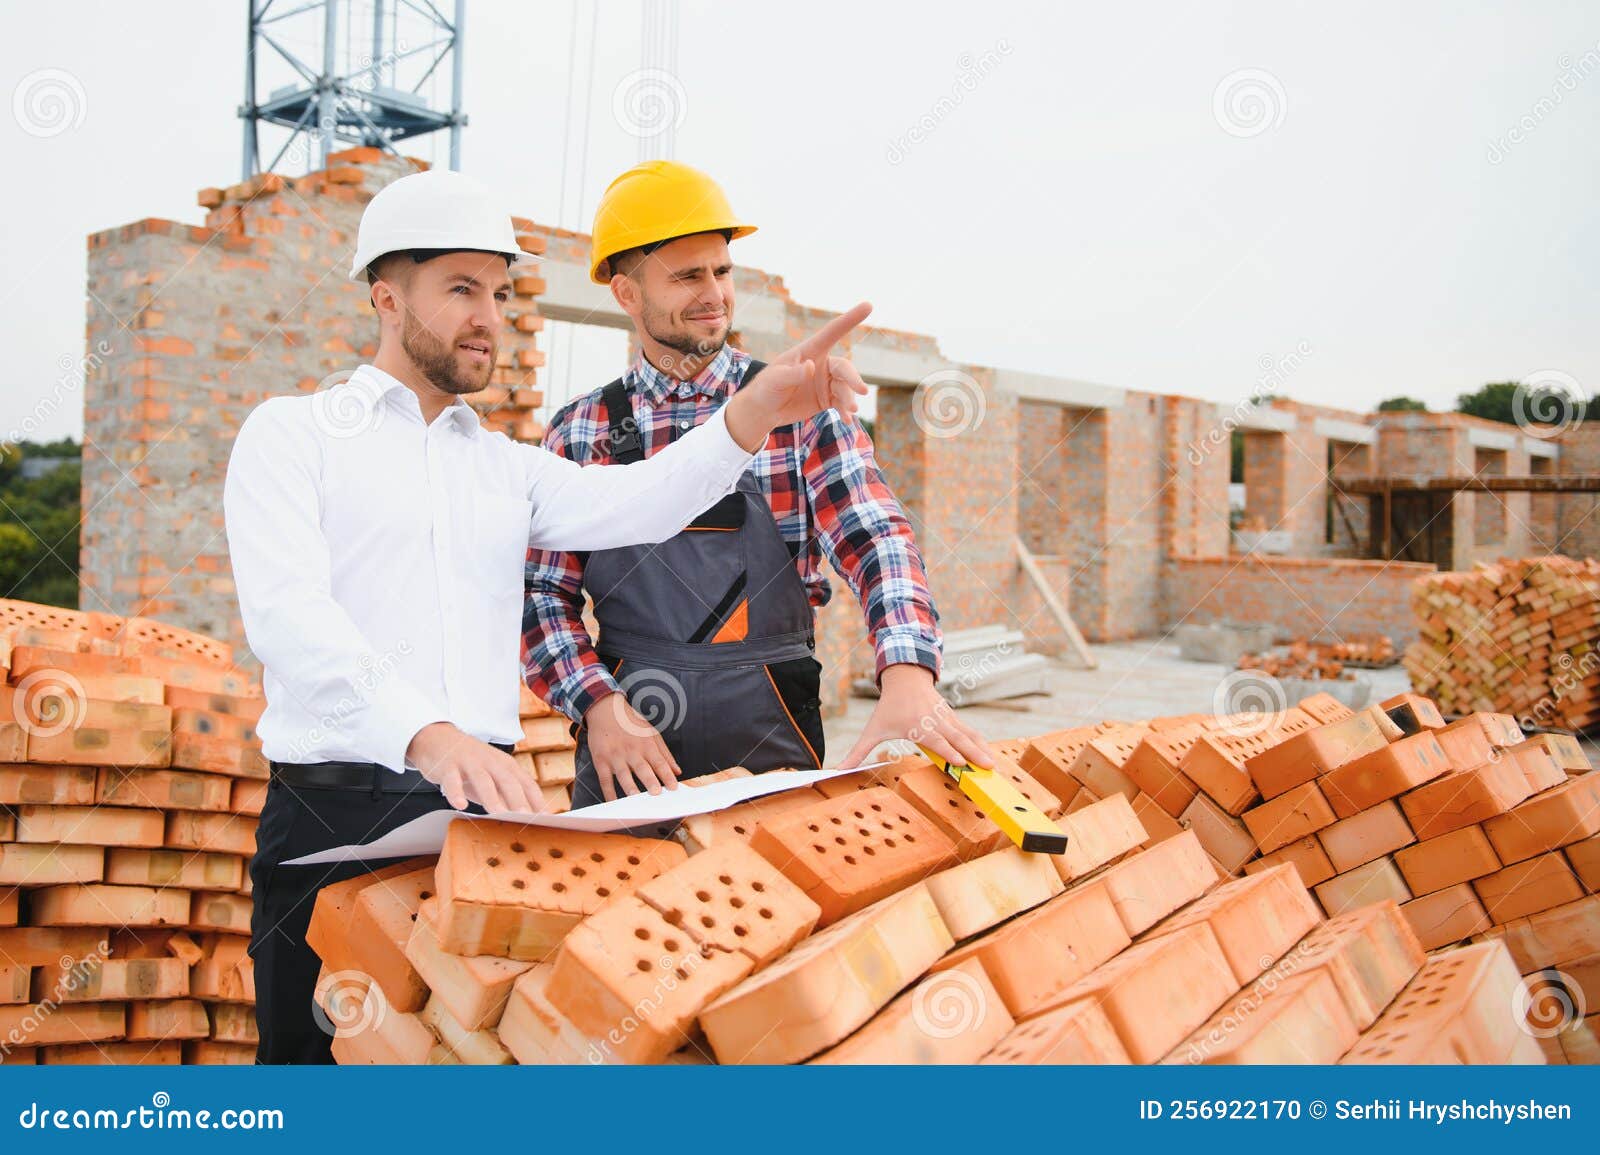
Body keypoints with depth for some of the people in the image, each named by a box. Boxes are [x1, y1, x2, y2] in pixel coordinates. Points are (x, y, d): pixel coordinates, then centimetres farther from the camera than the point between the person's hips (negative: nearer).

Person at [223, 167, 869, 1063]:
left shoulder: (508, 467, 18)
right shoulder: (294, 435, 4)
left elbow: (634, 504, -2)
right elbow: (290, 614, -13)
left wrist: (753, 418, -20)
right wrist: (427, 736, -30)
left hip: (484, 811, 4)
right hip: (338, 812, -3)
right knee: (325, 1049, 3)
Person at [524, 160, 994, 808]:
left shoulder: (801, 407, 0)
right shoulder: (578, 433, 3)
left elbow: (874, 540, -10)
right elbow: (543, 592, 2)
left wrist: (907, 673, -27)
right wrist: (598, 703, -14)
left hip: (769, 736, 0)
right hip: (624, 753, 1)